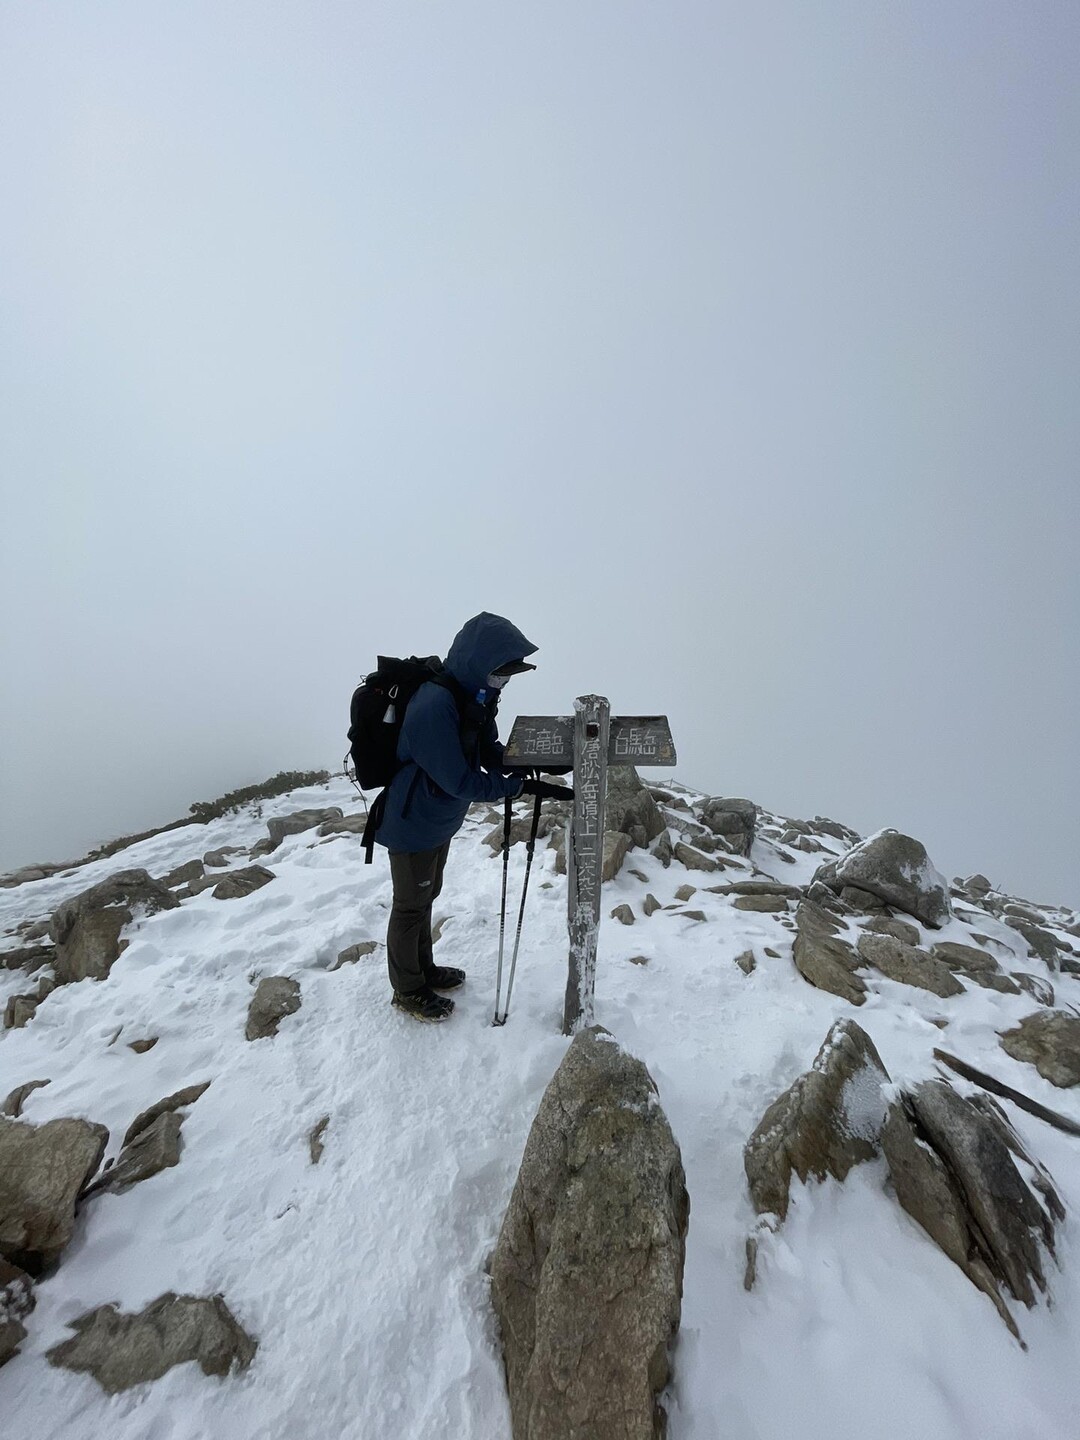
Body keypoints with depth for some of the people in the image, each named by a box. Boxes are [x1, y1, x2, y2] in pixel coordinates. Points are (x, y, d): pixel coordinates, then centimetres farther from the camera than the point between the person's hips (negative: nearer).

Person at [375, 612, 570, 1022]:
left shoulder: (475, 696, -4)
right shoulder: (434, 706, -33)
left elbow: (490, 753, 2)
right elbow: (461, 781, -31)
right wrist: (522, 786, -28)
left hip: (440, 821, 9)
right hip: (413, 825, -8)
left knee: (426, 896, 25)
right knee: (410, 907, 12)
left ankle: (424, 969, 46)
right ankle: (408, 991, 35)